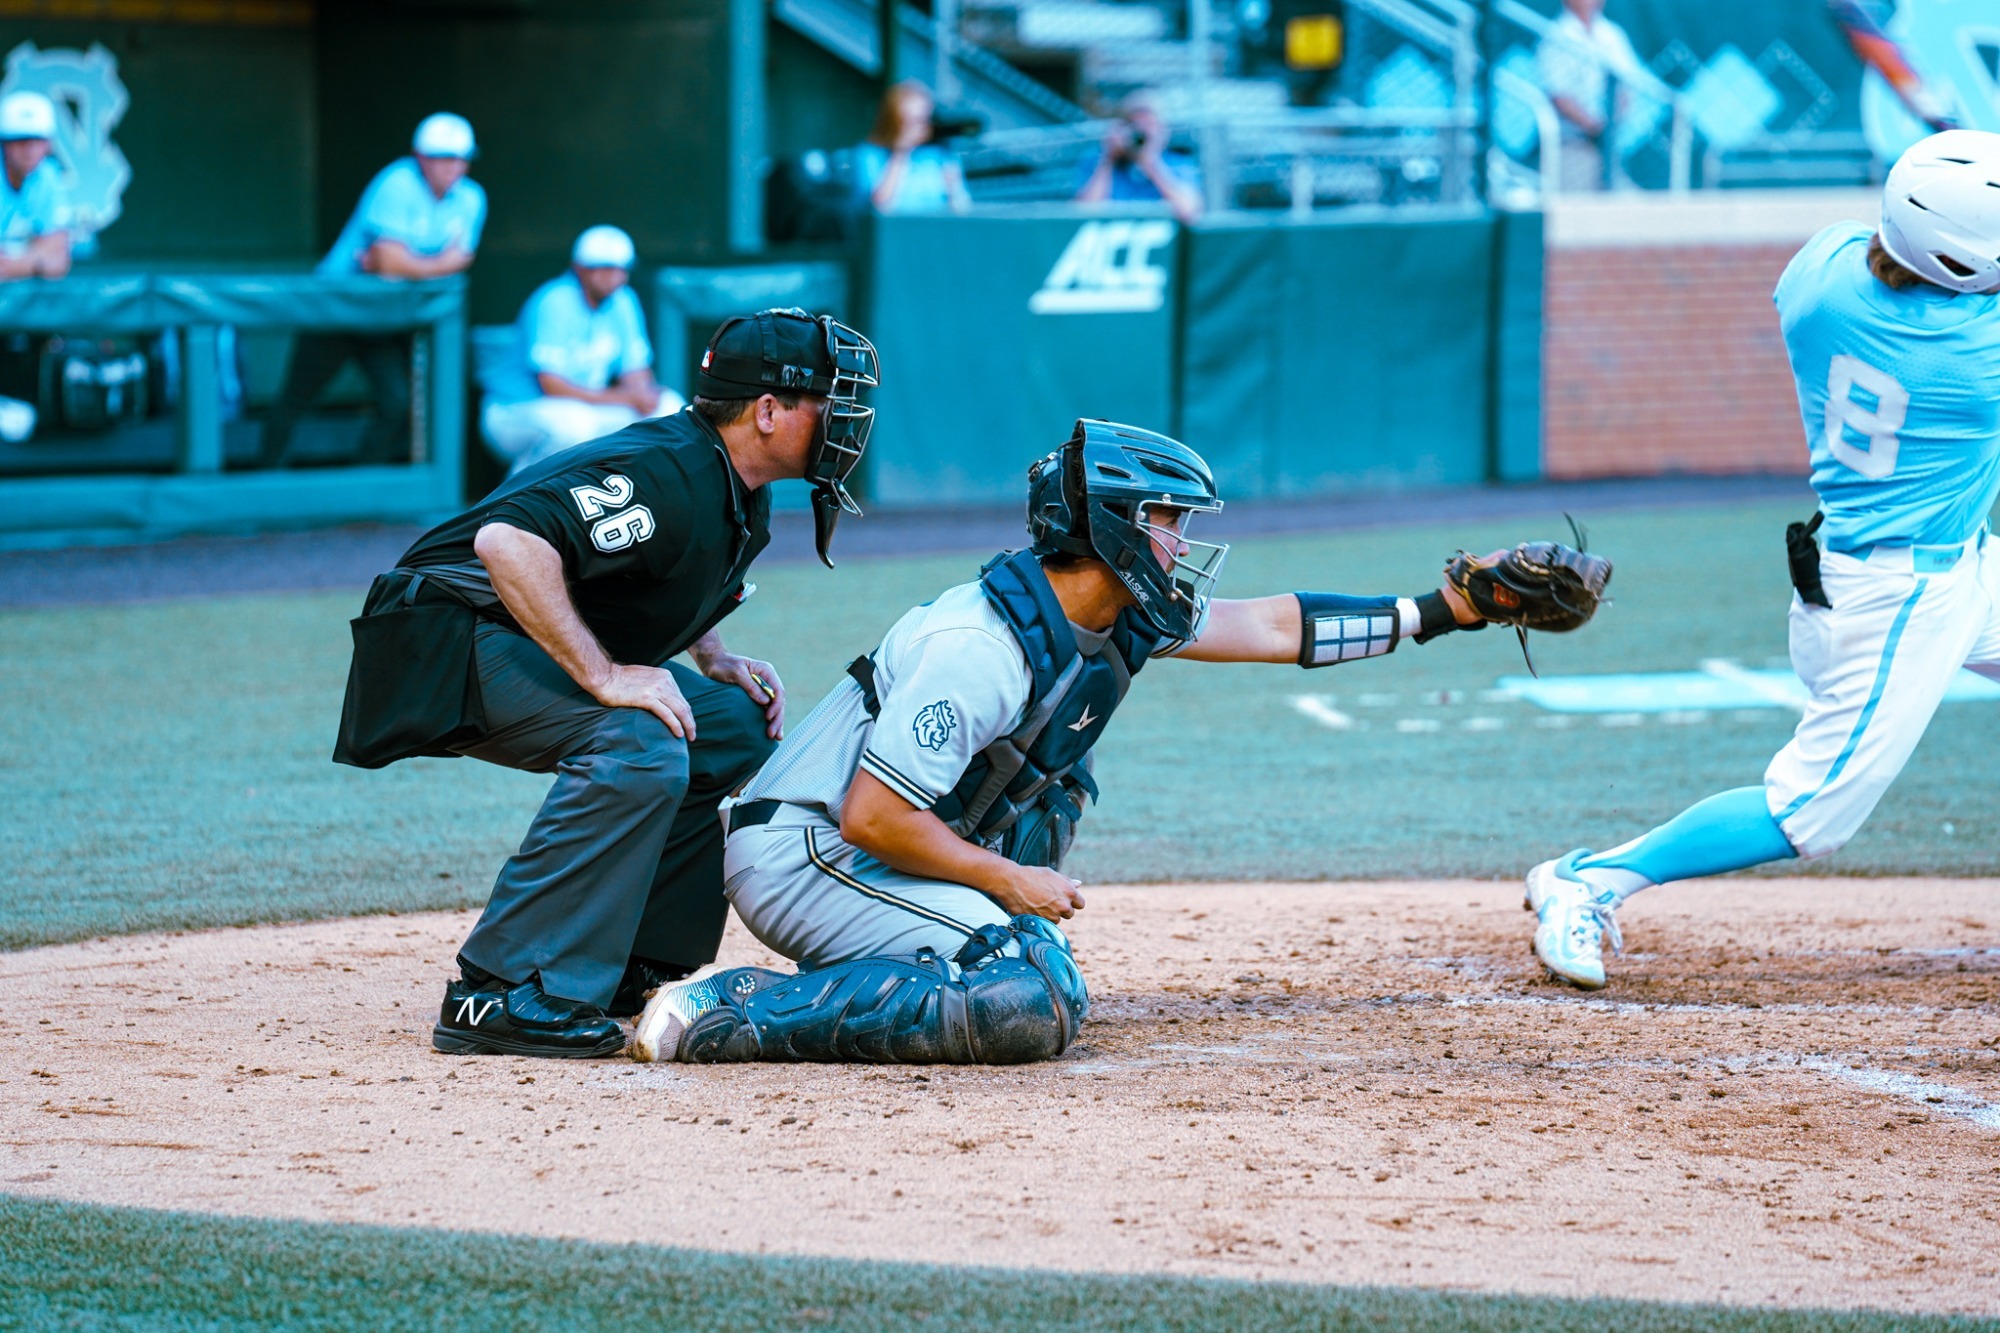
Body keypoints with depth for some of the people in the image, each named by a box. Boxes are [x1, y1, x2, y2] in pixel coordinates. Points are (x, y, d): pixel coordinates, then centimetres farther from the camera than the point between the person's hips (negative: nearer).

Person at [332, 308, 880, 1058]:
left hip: (542, 648, 10)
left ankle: (626, 970, 7)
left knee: (737, 727, 7)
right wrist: (602, 675, -35)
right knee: (639, 743, -30)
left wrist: (714, 659, 7)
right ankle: (503, 996, -30)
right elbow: (507, 541, -36)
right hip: (450, 638, -10)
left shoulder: (742, 500, 6)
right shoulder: (666, 474, -25)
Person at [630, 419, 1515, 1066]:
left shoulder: (1120, 618, 4)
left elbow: (1272, 629, 12)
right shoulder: (983, 647, -23)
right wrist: (1009, 879, -14)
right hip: (800, 854, -9)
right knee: (1028, 1006, -23)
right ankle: (726, 1014, -22)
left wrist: (1439, 612, 8)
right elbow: (871, 818, -24)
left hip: (875, 861, 9)